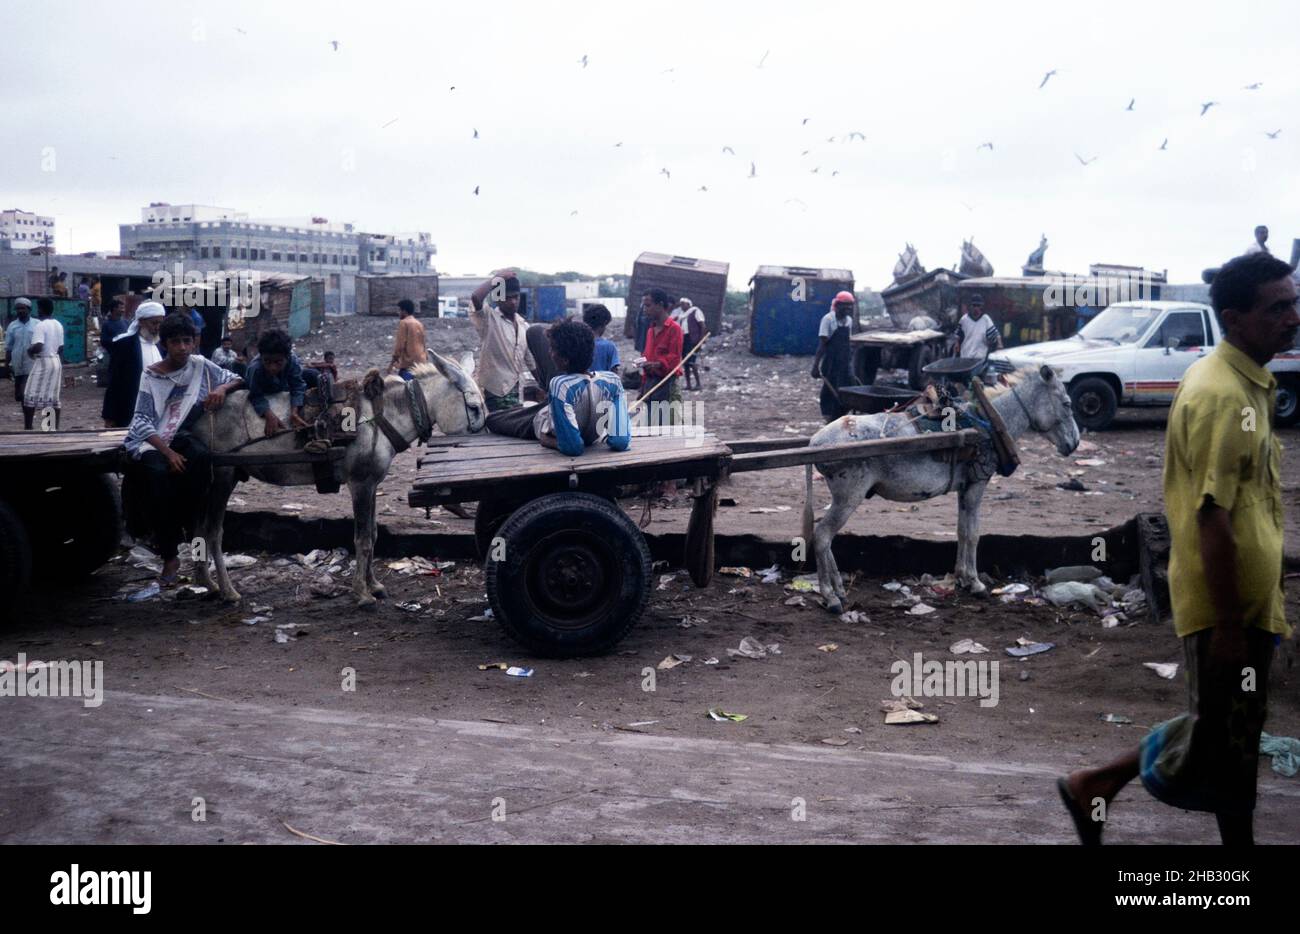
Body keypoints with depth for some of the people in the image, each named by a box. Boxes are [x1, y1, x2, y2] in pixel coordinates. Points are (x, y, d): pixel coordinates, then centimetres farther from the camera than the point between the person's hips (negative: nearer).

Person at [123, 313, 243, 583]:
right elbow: (142, 420, -7)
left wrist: (223, 388, -12)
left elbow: (239, 380, 12)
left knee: (201, 457, -34)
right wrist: (168, 452, -20)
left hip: (183, 436, 2)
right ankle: (169, 556, -24)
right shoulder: (151, 375, 1)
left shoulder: (200, 366, 7)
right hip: (152, 440, -2)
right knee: (158, 473, -34)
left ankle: (179, 525, -16)